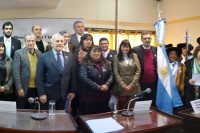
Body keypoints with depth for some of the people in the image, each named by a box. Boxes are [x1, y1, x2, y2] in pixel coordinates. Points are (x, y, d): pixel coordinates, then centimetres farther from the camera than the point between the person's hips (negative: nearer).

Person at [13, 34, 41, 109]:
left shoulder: (39, 53, 8)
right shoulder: (18, 53, -4)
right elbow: (16, 71, -8)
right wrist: (19, 88, -13)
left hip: (36, 88, 3)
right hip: (24, 88, -3)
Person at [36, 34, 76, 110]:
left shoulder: (69, 56, 5)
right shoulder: (44, 57, -5)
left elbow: (73, 74, 6)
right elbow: (39, 77, -7)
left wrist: (72, 91, 3)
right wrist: (42, 94, -11)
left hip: (64, 94, 3)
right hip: (48, 94, -3)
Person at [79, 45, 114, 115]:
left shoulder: (106, 63, 10)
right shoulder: (85, 64, -7)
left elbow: (111, 75, 8)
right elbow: (84, 78, -17)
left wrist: (107, 84, -13)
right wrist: (99, 87, -17)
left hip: (104, 95, 5)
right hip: (89, 96, -4)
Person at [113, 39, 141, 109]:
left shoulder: (134, 56, 6)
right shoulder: (117, 57, 2)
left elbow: (138, 71, 1)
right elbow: (116, 73, -3)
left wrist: (132, 85, -8)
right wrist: (124, 85, -10)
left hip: (134, 87, 2)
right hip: (121, 87, -1)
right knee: (122, 108, 4)